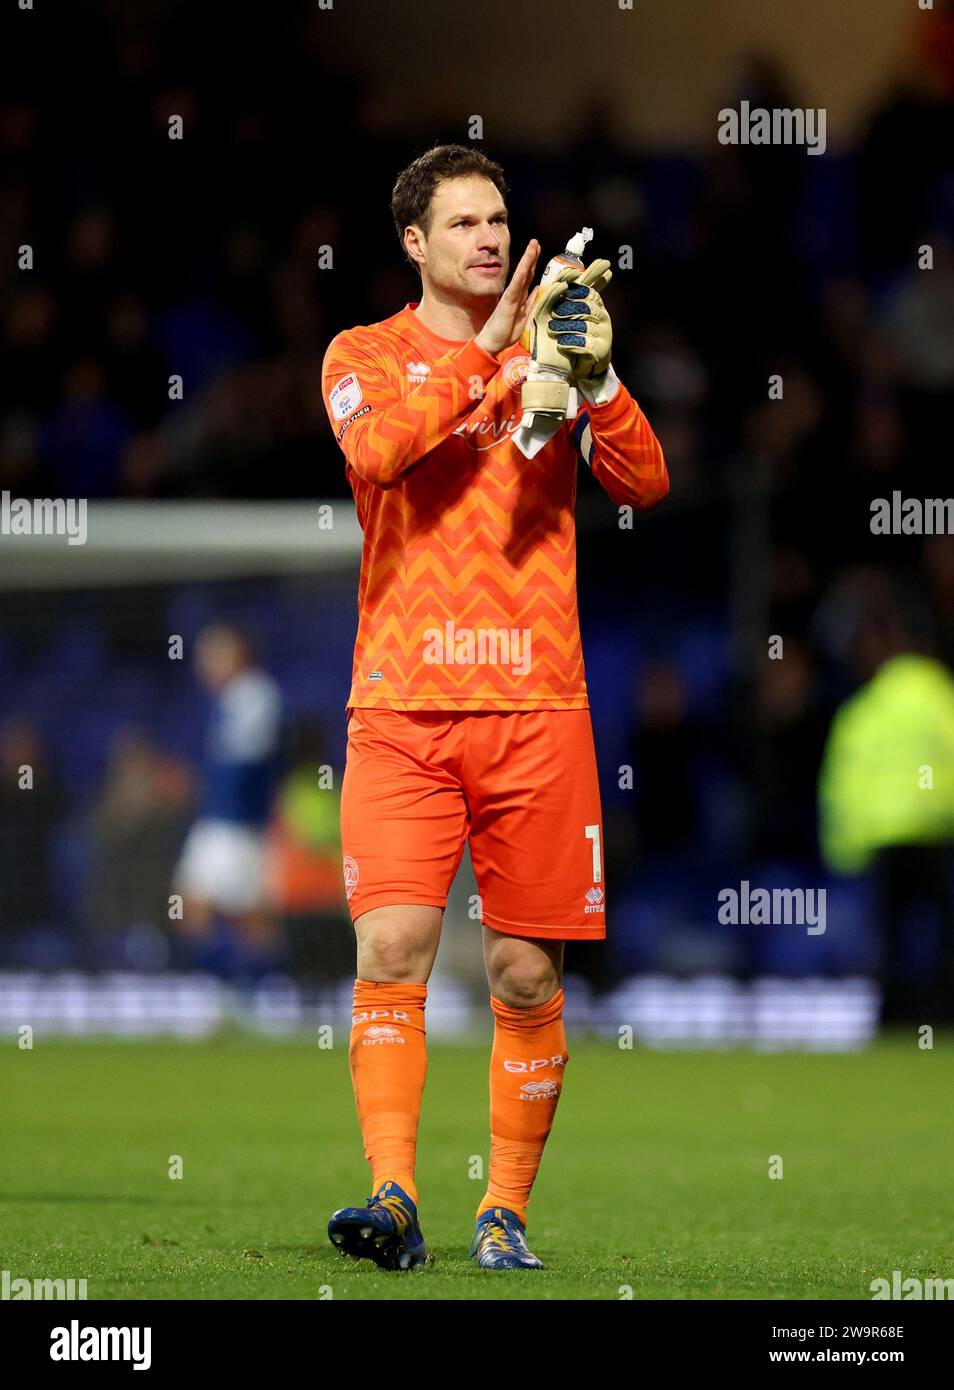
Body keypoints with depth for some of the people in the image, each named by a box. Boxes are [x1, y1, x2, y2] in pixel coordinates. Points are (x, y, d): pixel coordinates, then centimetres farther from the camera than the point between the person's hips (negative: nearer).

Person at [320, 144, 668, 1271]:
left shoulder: (553, 353, 13)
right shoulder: (365, 355, 8)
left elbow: (645, 484, 2)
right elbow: (380, 450, -13)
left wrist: (593, 377, -13)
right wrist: (488, 353, -16)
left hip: (534, 704, 2)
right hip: (402, 704, -1)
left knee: (527, 974, 2)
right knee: (392, 947, -14)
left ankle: (507, 1208, 11)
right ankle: (393, 1198, -17)